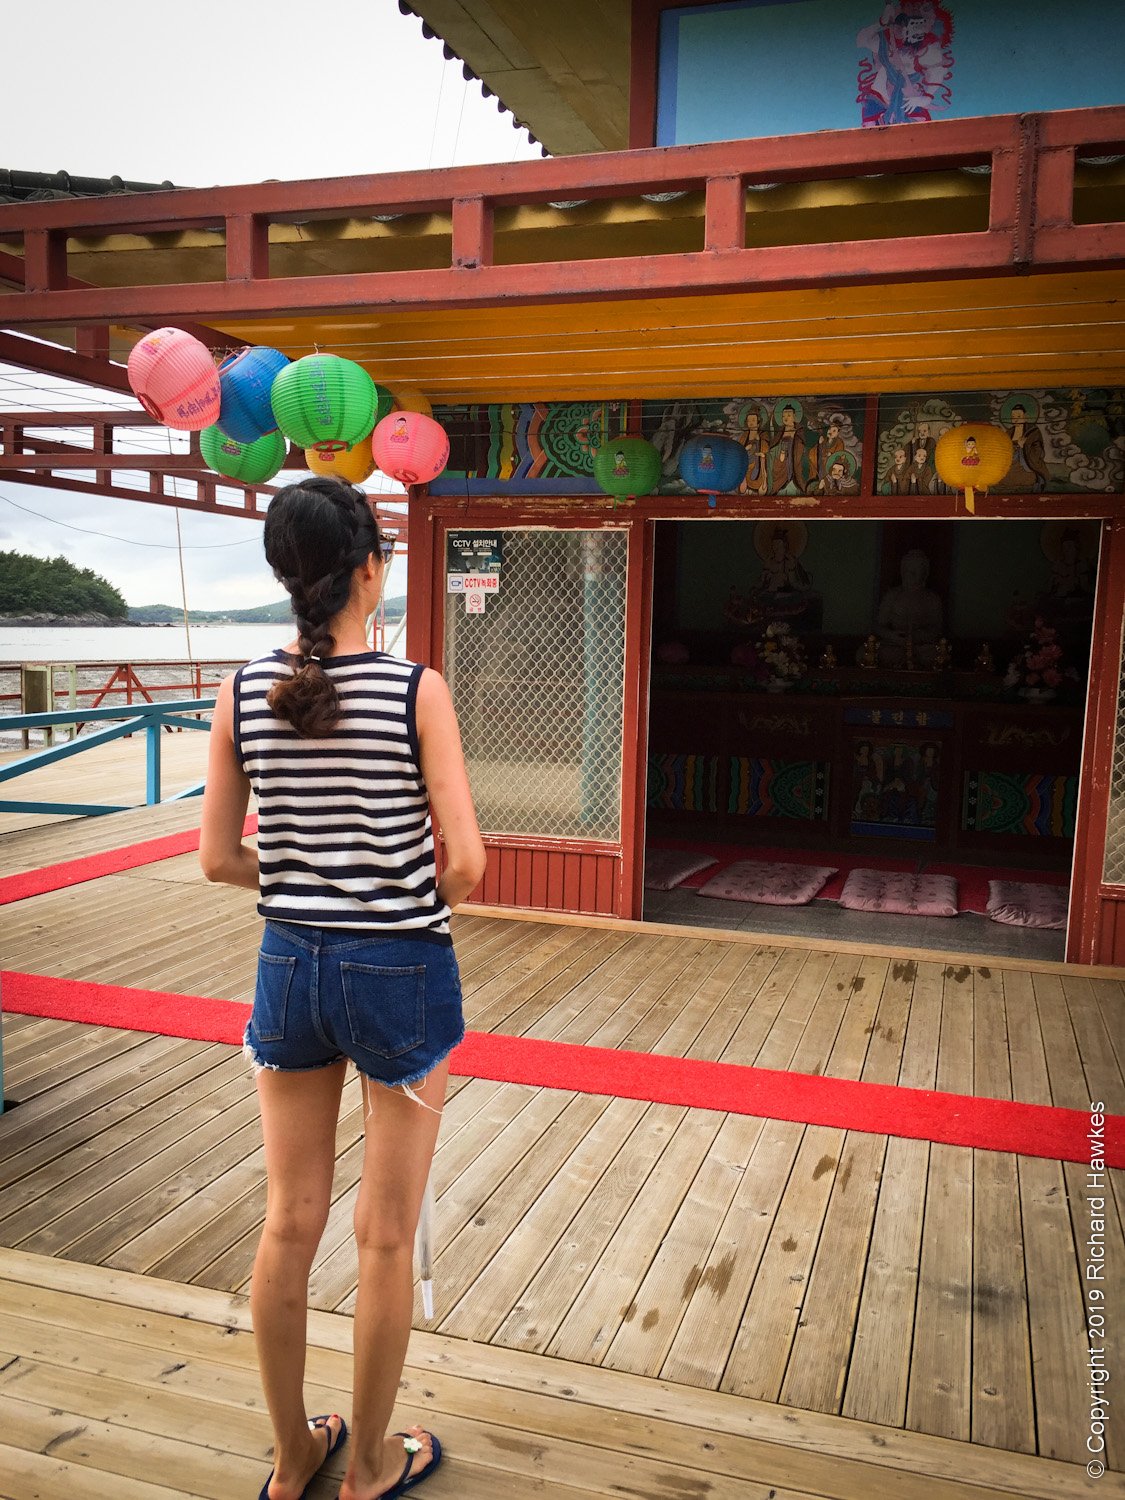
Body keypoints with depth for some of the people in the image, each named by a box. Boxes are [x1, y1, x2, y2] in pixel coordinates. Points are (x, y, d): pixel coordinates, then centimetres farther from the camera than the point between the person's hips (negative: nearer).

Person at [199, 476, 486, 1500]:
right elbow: (467, 862, -16)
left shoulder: (244, 693, -4)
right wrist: (420, 903, 5)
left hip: (290, 967, 4)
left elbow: (218, 859, 0)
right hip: (400, 971, -4)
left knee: (290, 1224, 18)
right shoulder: (416, 691, -15)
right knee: (386, 1235, 13)